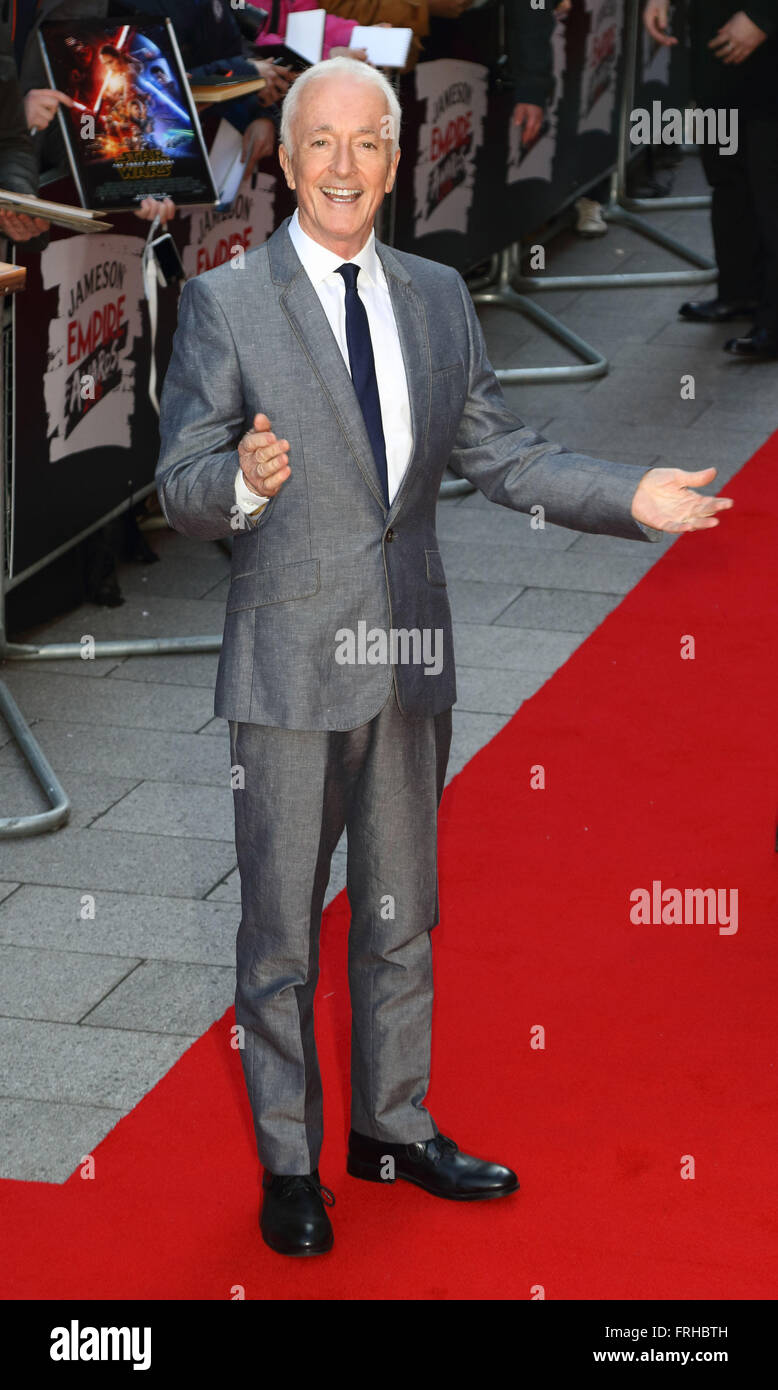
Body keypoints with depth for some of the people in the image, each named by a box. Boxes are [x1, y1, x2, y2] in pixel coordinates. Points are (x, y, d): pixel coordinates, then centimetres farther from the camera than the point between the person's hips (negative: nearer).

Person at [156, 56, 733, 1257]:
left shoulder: (438, 298, 7)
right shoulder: (225, 303, -7)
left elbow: (500, 455, 8)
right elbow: (181, 489, -9)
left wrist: (630, 496, -4)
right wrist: (243, 482, -31)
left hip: (409, 651, 5)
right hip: (291, 660, -5)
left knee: (402, 910, 17)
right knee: (281, 924, 5)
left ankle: (393, 1127, 33)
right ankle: (290, 1166, 19)